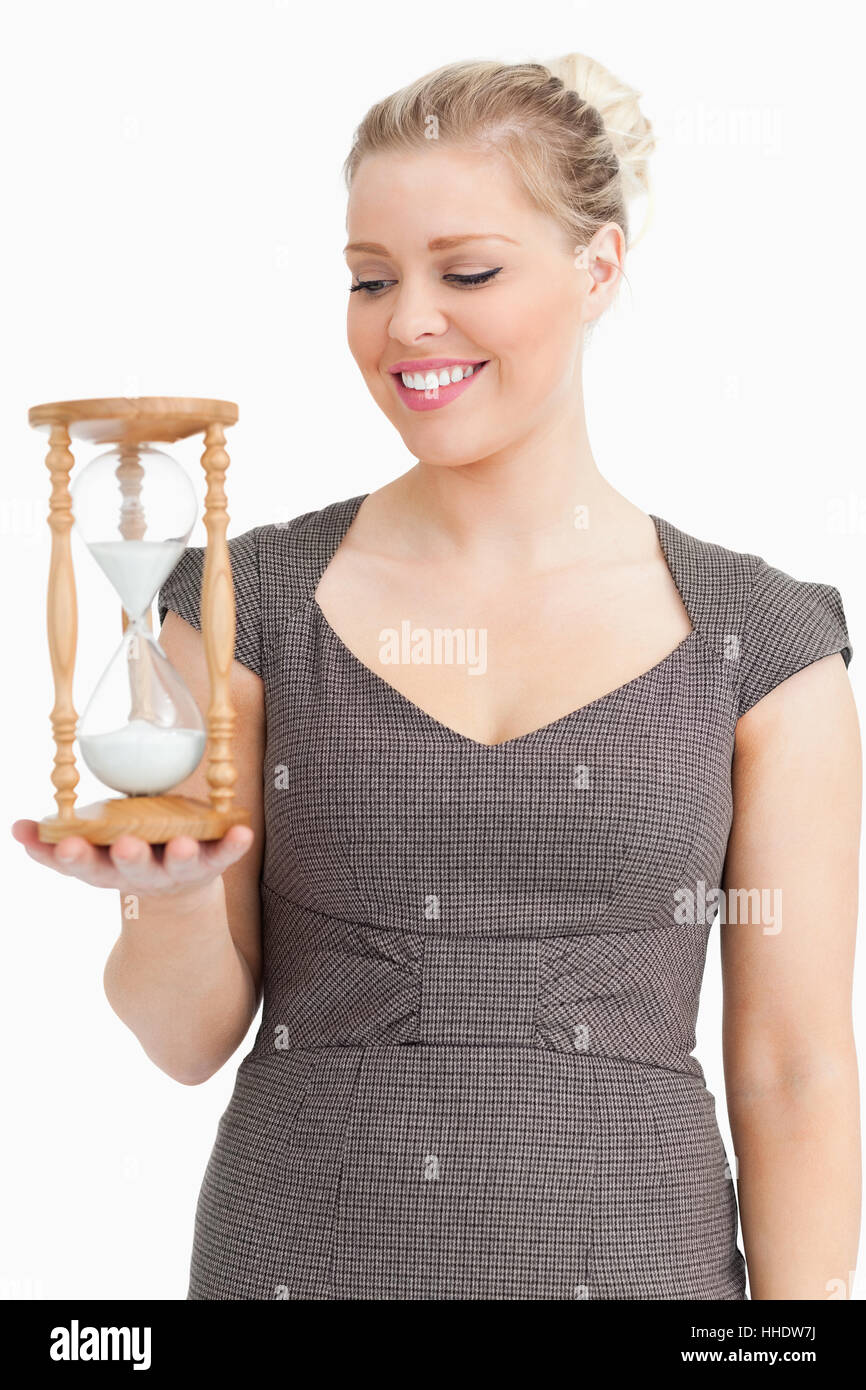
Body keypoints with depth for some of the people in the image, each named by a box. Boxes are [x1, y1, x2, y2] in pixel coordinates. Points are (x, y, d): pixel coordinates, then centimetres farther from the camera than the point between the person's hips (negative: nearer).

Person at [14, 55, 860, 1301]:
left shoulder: (759, 637, -4)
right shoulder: (253, 600, -3)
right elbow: (190, 1038, -2)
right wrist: (177, 888, -21)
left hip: (631, 1250, 0)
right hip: (296, 1251, 1)